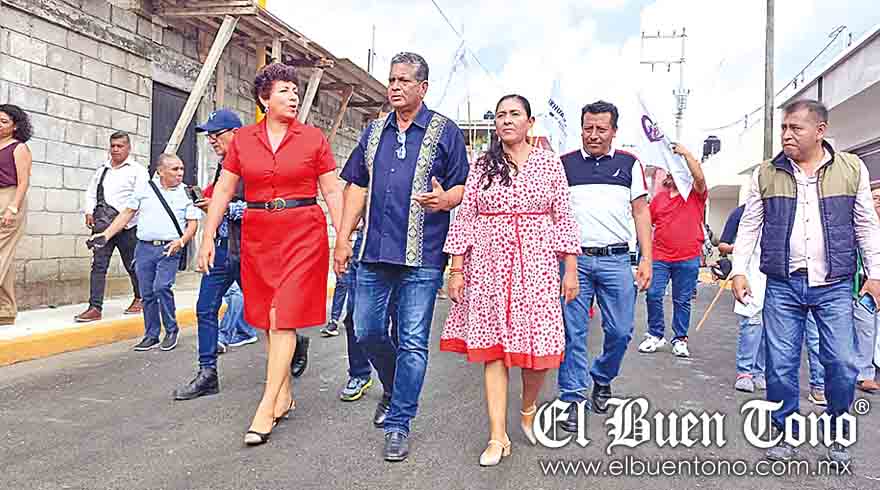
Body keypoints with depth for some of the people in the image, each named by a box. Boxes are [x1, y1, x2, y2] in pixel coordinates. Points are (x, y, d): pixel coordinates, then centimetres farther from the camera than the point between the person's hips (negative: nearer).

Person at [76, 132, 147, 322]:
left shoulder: (137, 170, 2)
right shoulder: (102, 169, 20)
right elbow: (91, 191, 22)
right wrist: (89, 211, 6)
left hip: (125, 222, -4)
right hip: (102, 221, 5)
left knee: (132, 263, 7)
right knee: (98, 263, -4)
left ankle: (140, 299, 27)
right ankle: (95, 308, -5)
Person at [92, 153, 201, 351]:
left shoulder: (186, 193, 5)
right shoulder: (145, 188, 9)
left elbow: (193, 223, 3)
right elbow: (127, 213, 13)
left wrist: (181, 241, -13)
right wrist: (106, 234, 6)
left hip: (169, 248, -3)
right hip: (144, 247, 3)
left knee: (161, 287, -18)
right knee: (147, 294, 6)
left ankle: (172, 331, 0)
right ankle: (151, 336, 18)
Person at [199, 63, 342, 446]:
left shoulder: (313, 138, 2)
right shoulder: (242, 140, 8)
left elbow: (332, 191, 2)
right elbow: (223, 191, 9)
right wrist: (208, 237, 4)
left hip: (304, 233, -3)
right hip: (257, 235, 3)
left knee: (284, 318, -8)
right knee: (269, 319, 9)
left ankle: (266, 408, -4)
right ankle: (284, 395, 24)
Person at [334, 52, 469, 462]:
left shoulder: (444, 131, 3)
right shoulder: (374, 131, 16)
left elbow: (462, 187, 2)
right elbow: (357, 187, 16)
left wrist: (445, 199, -22)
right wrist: (343, 238, 9)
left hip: (421, 257, -5)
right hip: (374, 251, 5)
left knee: (412, 342, 0)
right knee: (367, 331, 11)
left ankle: (399, 424, 13)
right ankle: (394, 389, 38)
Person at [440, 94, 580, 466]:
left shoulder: (549, 163, 6)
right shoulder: (482, 166, 7)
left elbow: (563, 219, 5)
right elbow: (464, 219, 5)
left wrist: (571, 269, 1)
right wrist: (456, 269, -1)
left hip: (536, 266, 0)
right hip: (490, 265, 1)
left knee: (539, 344, 0)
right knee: (492, 346, -1)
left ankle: (528, 411, 30)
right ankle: (498, 437, 8)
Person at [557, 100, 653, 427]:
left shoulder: (630, 164, 10)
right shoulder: (564, 164, 8)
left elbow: (641, 212, 9)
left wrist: (647, 259, 0)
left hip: (616, 259, 1)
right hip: (574, 257, -1)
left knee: (621, 331, 4)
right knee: (572, 332, 0)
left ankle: (602, 379, 30)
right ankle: (574, 398, 11)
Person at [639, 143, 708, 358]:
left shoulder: (696, 195, 2)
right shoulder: (659, 197, 11)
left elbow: (700, 177, -18)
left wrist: (686, 153, -15)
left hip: (688, 258, -2)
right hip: (660, 257, 2)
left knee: (682, 300, 7)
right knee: (653, 295, -3)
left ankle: (680, 339, 19)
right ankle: (655, 335, 13)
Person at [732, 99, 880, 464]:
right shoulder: (766, 174, 3)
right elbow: (749, 226, 5)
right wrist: (739, 270, -2)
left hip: (835, 286, 0)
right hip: (783, 286, 0)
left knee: (842, 364, 1)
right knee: (780, 365, 2)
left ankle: (836, 434, 24)